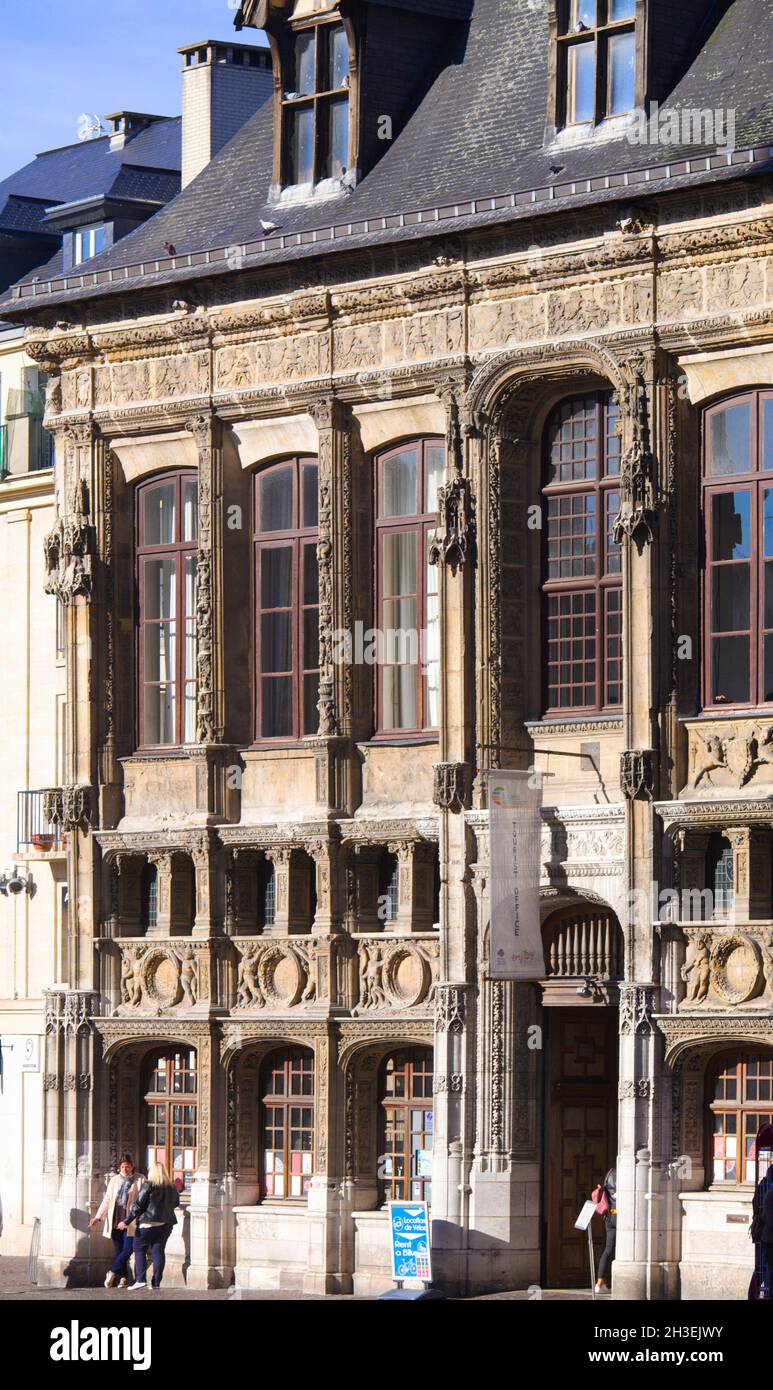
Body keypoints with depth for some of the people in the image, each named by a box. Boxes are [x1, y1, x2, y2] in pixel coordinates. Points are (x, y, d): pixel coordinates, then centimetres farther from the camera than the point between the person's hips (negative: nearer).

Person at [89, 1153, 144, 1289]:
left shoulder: (140, 1180, 1)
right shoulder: (115, 1180, 12)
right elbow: (107, 1200, 15)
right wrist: (98, 1216, 5)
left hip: (130, 1222, -3)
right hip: (115, 1221, 3)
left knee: (127, 1250, -11)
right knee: (118, 1251, 4)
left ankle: (113, 1271, 6)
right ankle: (123, 1278, 12)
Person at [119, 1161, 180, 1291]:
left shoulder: (148, 1186, -10)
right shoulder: (171, 1187, 6)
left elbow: (138, 1205, -11)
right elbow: (176, 1203, 20)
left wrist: (127, 1221, -7)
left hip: (148, 1223, -5)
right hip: (167, 1223, 5)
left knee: (139, 1250, 4)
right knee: (158, 1251, 7)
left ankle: (140, 1279, -7)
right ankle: (156, 1282, 3)